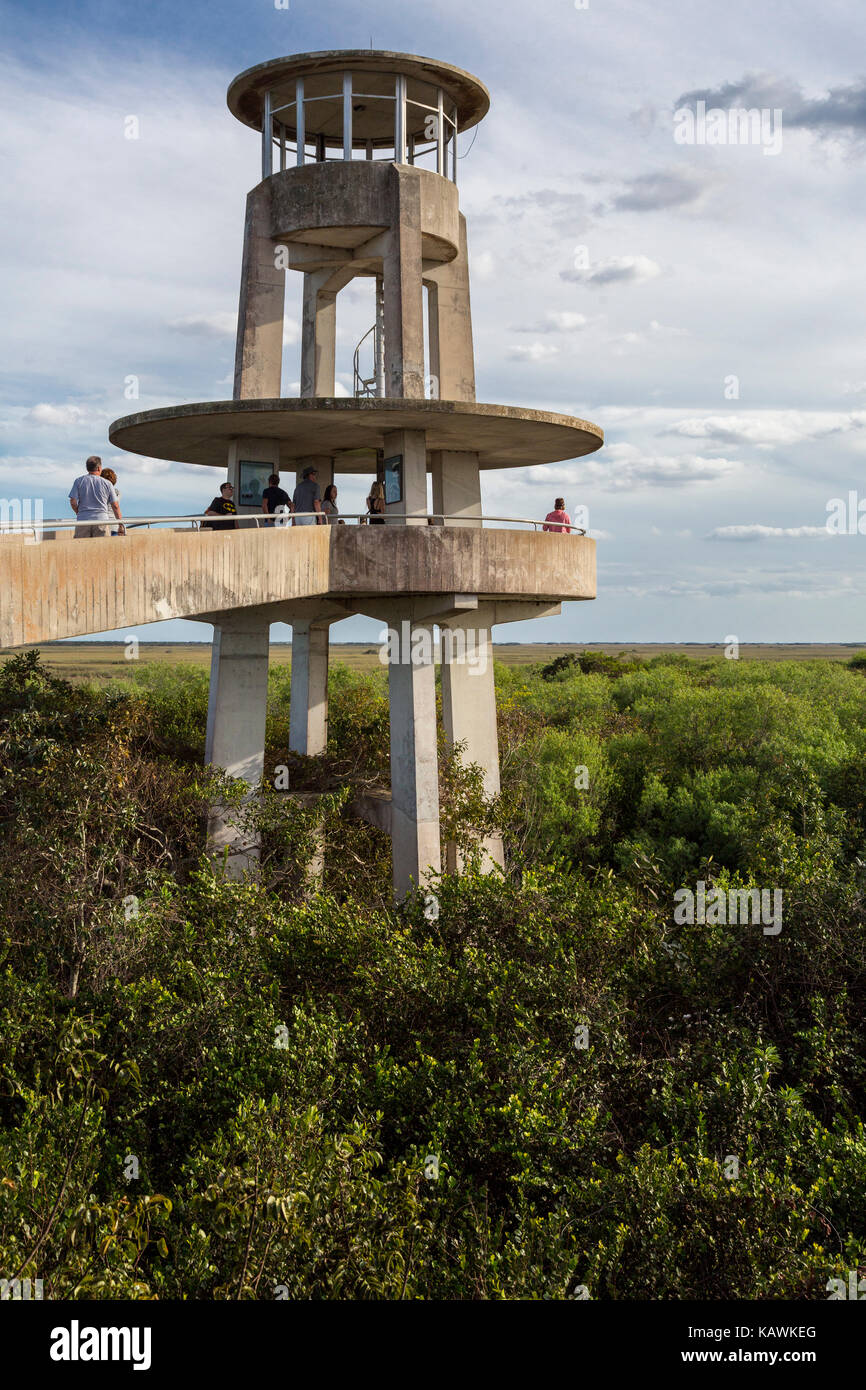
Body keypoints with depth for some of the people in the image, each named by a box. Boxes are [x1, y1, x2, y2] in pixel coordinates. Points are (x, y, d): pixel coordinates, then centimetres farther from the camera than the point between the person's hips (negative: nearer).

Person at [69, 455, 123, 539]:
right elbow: (115, 505, 5)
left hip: (83, 520, 1)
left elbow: (73, 502, -3)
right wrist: (120, 522, 16)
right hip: (101, 520, -1)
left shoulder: (79, 481, 4)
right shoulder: (107, 484, 3)